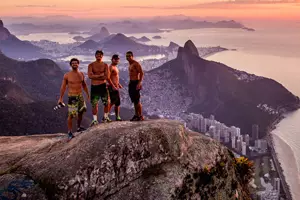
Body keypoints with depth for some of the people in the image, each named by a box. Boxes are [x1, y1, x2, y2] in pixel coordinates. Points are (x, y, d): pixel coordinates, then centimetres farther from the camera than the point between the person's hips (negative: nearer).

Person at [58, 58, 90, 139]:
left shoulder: (81, 74, 6)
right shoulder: (67, 75, -6)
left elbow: (84, 85, 18)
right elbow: (63, 87, -1)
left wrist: (88, 94, 17)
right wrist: (60, 98, -2)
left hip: (80, 96, 5)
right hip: (72, 97, -5)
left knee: (81, 112, 10)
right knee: (71, 115, -5)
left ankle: (78, 127, 30)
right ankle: (69, 132, 5)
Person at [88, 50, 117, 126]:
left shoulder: (105, 65, 4)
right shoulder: (91, 65, 3)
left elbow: (107, 77, -7)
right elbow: (90, 76, -11)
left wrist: (95, 77, -9)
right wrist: (100, 75, -11)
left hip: (103, 86, 1)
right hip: (94, 86, -1)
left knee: (106, 103, 2)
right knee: (94, 104, 1)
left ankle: (105, 117, 21)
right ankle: (95, 120, 8)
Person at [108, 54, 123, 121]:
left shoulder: (115, 67, 19)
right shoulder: (111, 67, -11)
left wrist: (119, 84, 21)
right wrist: (113, 86, -26)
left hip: (115, 87, 10)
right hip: (112, 87, -10)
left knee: (117, 102, 11)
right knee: (113, 102, -14)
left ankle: (117, 117, 16)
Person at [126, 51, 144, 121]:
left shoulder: (136, 64, -12)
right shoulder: (130, 64, 16)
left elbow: (141, 73, -18)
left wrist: (139, 83, -27)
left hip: (135, 83, -9)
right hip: (131, 83, 9)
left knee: (137, 100, -9)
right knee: (134, 101, 11)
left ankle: (140, 116, -3)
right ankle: (136, 115, 17)